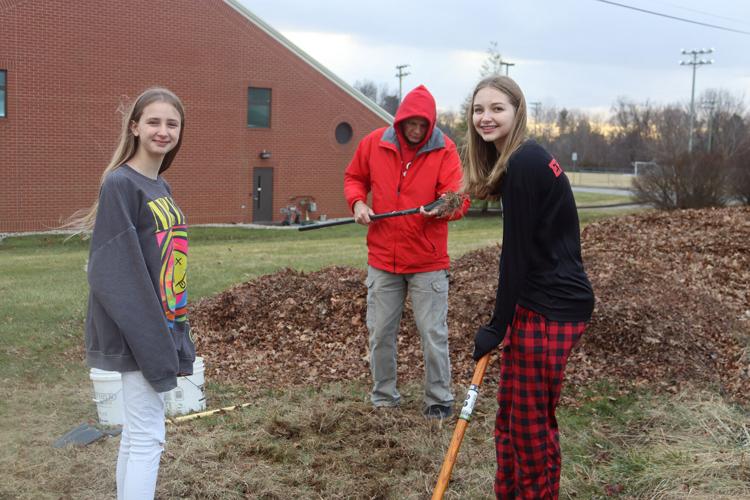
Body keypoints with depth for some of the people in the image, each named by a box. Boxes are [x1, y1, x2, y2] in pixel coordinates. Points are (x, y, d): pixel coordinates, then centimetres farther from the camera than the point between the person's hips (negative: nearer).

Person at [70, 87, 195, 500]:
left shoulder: (161, 187, 12)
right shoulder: (119, 184, -14)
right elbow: (116, 272, -20)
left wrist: (175, 334, 13)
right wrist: (152, 342, -20)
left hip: (162, 324, 8)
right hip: (138, 331, -8)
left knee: (135, 433, 16)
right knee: (148, 436, -3)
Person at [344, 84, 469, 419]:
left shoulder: (444, 150, -7)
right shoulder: (374, 143, 0)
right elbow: (354, 177, 15)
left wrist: (444, 208, -34)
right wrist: (357, 201, -5)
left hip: (428, 261, -2)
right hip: (382, 259, 3)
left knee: (434, 334, 2)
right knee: (380, 333, 10)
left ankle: (439, 400, 18)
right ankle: (383, 397, 27)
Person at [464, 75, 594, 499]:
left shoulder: (524, 163, -18)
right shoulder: (523, 159, 12)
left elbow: (517, 252, -18)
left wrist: (498, 326, -11)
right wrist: (503, 320, 17)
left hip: (553, 307, -10)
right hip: (537, 300, 10)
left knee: (531, 421, 3)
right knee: (510, 411, 18)